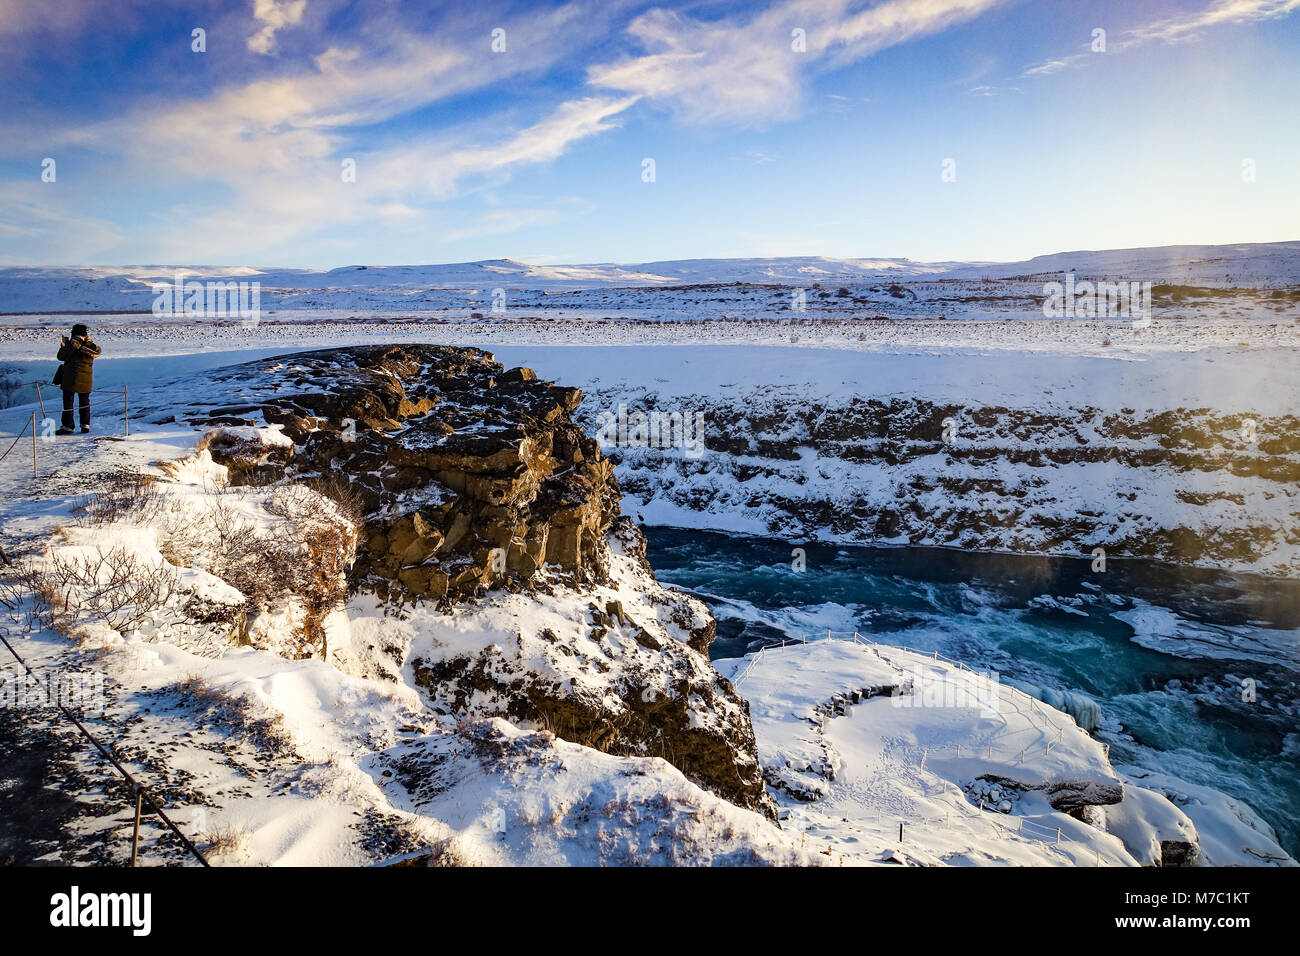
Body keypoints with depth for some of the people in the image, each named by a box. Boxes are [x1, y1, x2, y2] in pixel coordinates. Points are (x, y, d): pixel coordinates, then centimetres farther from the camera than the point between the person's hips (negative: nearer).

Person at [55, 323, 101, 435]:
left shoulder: (72, 343, -11)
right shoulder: (91, 345, 2)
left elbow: (61, 357, -6)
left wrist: (63, 347, 13)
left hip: (71, 377, -5)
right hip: (86, 378, 5)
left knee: (68, 401, 1)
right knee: (85, 401, 15)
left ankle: (68, 426, -1)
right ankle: (85, 425, 14)